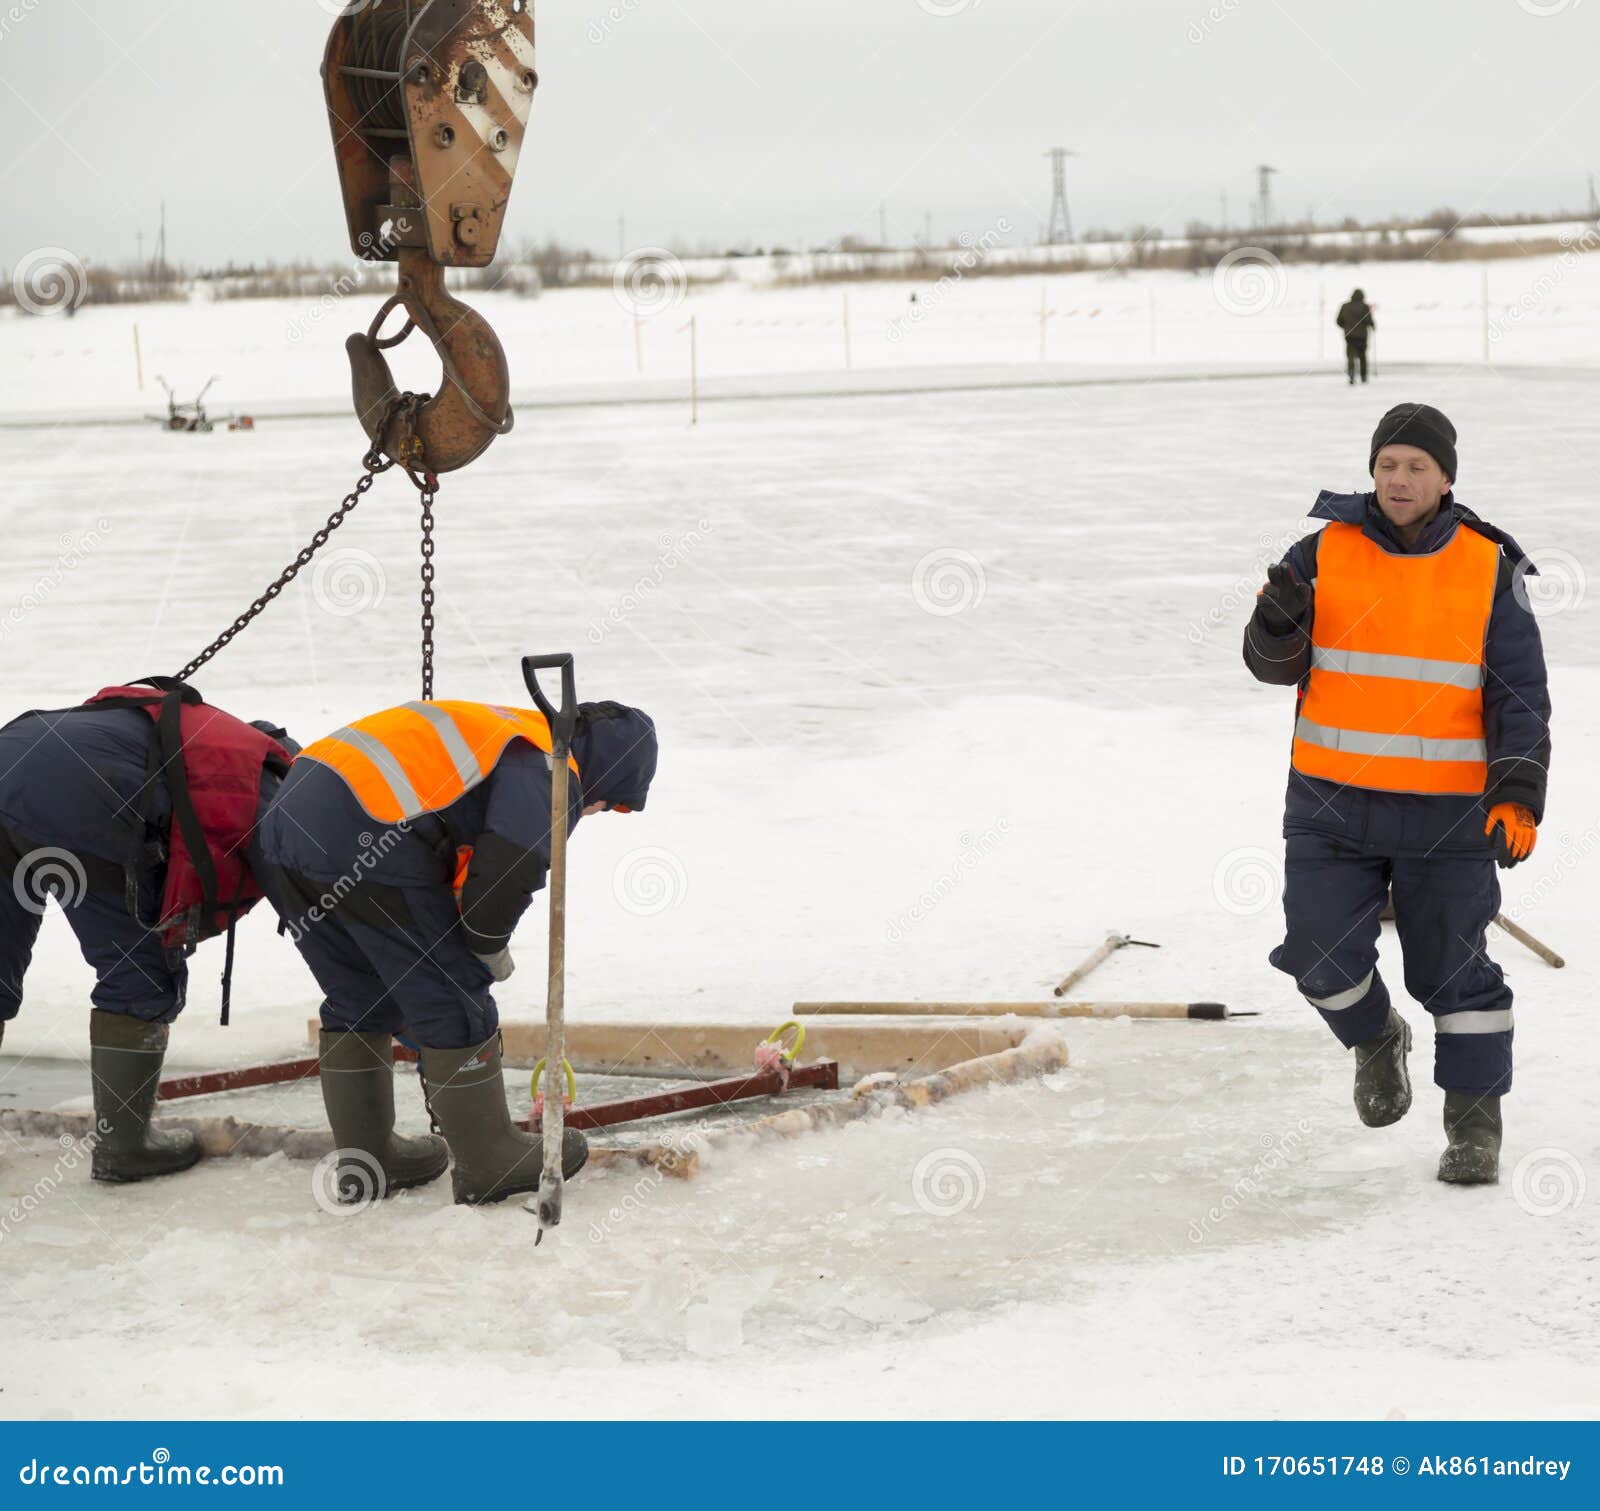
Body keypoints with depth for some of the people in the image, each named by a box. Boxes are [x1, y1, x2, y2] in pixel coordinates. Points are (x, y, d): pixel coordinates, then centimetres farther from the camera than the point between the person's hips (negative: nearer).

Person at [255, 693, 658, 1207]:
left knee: (358, 1002, 23)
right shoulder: (552, 771, 1)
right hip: (364, 842, -9)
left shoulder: (504, 734, 30)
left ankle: (364, 1161, 32)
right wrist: (490, 949, 8)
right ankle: (489, 1165, 17)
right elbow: (507, 871, -11)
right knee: (455, 1003, 6)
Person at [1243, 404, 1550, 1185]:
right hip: (1333, 799, 2)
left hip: (1447, 810, -1)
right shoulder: (1326, 552, 0)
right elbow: (1276, 666, 1)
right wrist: (1277, 625, -22)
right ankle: (1377, 1040, 32)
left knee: (1453, 966, 3)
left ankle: (1475, 1124, 17)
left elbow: (1519, 695, -2)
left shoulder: (1489, 569, -2)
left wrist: (1518, 791, -15)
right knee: (1321, 954, 0)